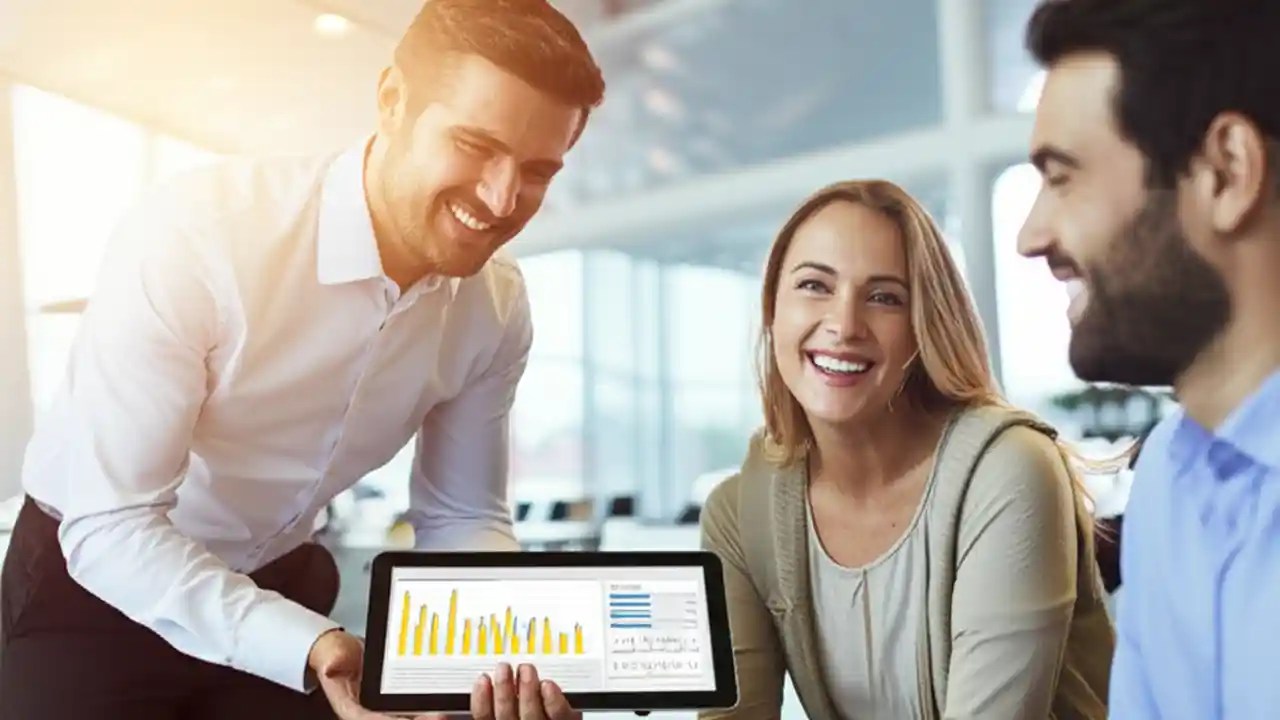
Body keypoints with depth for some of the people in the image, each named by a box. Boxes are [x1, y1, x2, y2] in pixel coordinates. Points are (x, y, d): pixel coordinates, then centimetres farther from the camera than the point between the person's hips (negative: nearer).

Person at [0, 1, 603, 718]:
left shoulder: (497, 305, -12)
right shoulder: (194, 235, -28)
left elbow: (462, 518, -3)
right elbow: (110, 527, -27)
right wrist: (310, 649, -37)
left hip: (280, 590, 4)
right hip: (96, 582, -4)